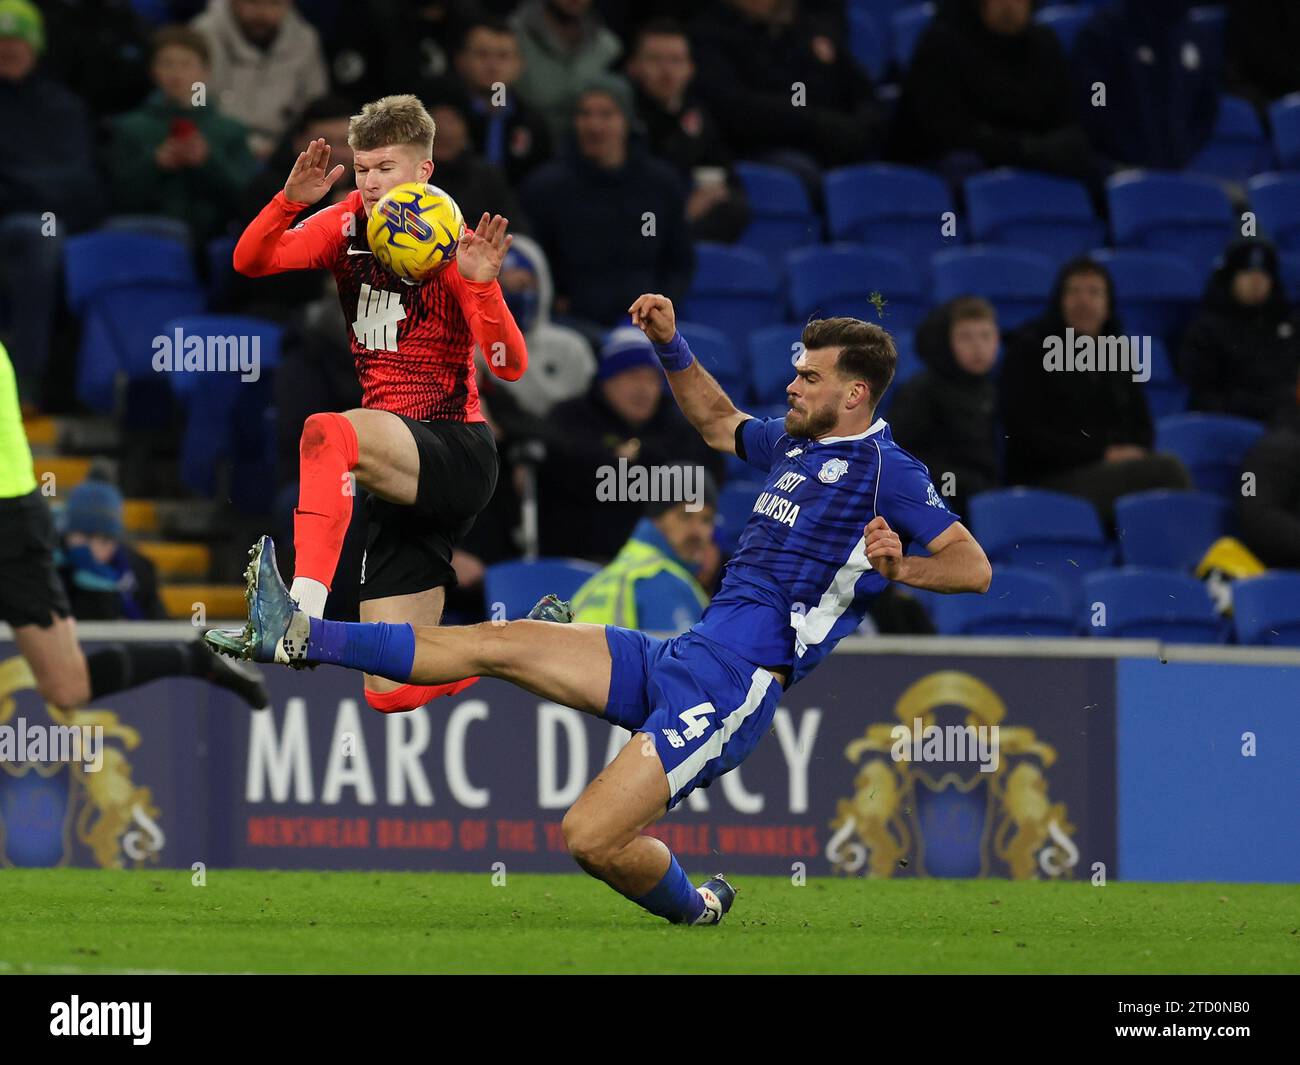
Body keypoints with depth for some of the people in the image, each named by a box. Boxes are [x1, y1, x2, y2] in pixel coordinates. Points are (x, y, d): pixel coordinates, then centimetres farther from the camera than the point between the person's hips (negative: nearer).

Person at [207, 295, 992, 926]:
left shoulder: (883, 470, -9)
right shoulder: (795, 444, 16)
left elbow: (976, 568, -15)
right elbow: (717, 422, 38)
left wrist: (899, 566, -33)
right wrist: (672, 346, 24)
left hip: (730, 693, -9)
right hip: (674, 660, 9)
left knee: (591, 839, -17)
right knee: (493, 644, 5)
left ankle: (695, 909, 12)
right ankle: (298, 638, 6)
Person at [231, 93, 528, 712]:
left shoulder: (451, 248, -10)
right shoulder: (349, 225, 6)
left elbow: (510, 365, -18)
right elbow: (250, 262, 1)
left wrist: (483, 285, -35)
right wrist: (291, 199, -16)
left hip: (458, 453, -7)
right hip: (403, 473, 7)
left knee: (325, 433, -38)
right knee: (391, 693, 6)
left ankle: (301, 610, -50)